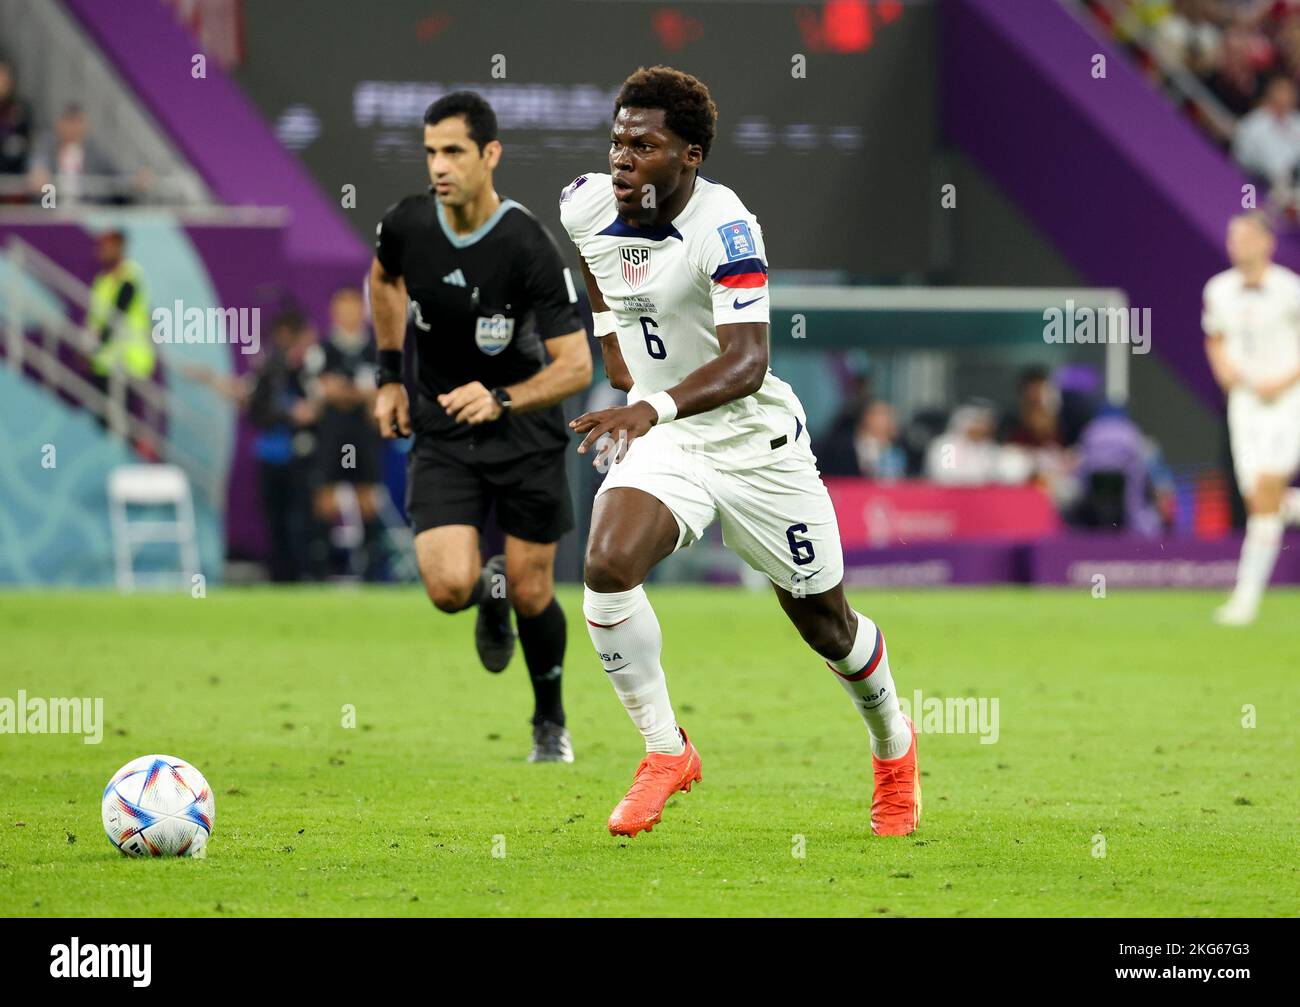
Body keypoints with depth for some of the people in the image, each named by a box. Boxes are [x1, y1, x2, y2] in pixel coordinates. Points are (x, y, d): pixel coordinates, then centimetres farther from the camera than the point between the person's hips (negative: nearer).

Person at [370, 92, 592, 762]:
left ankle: (550, 722, 30)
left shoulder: (528, 248, -22)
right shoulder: (405, 225, -10)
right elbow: (383, 279, 17)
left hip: (524, 433, -2)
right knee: (449, 588, -16)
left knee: (532, 594, 3)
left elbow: (576, 366, -20)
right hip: (441, 431, 2)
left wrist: (502, 400, -35)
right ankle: (489, 590, 23)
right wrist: (389, 376, 12)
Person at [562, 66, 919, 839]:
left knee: (826, 624, 11)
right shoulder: (586, 206, -7)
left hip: (755, 441, -4)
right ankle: (667, 752, -7)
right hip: (658, 437, 4)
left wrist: (653, 407, -52)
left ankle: (894, 743, 42)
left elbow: (747, 362, -37)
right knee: (608, 567, -25)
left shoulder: (725, 228, -26)